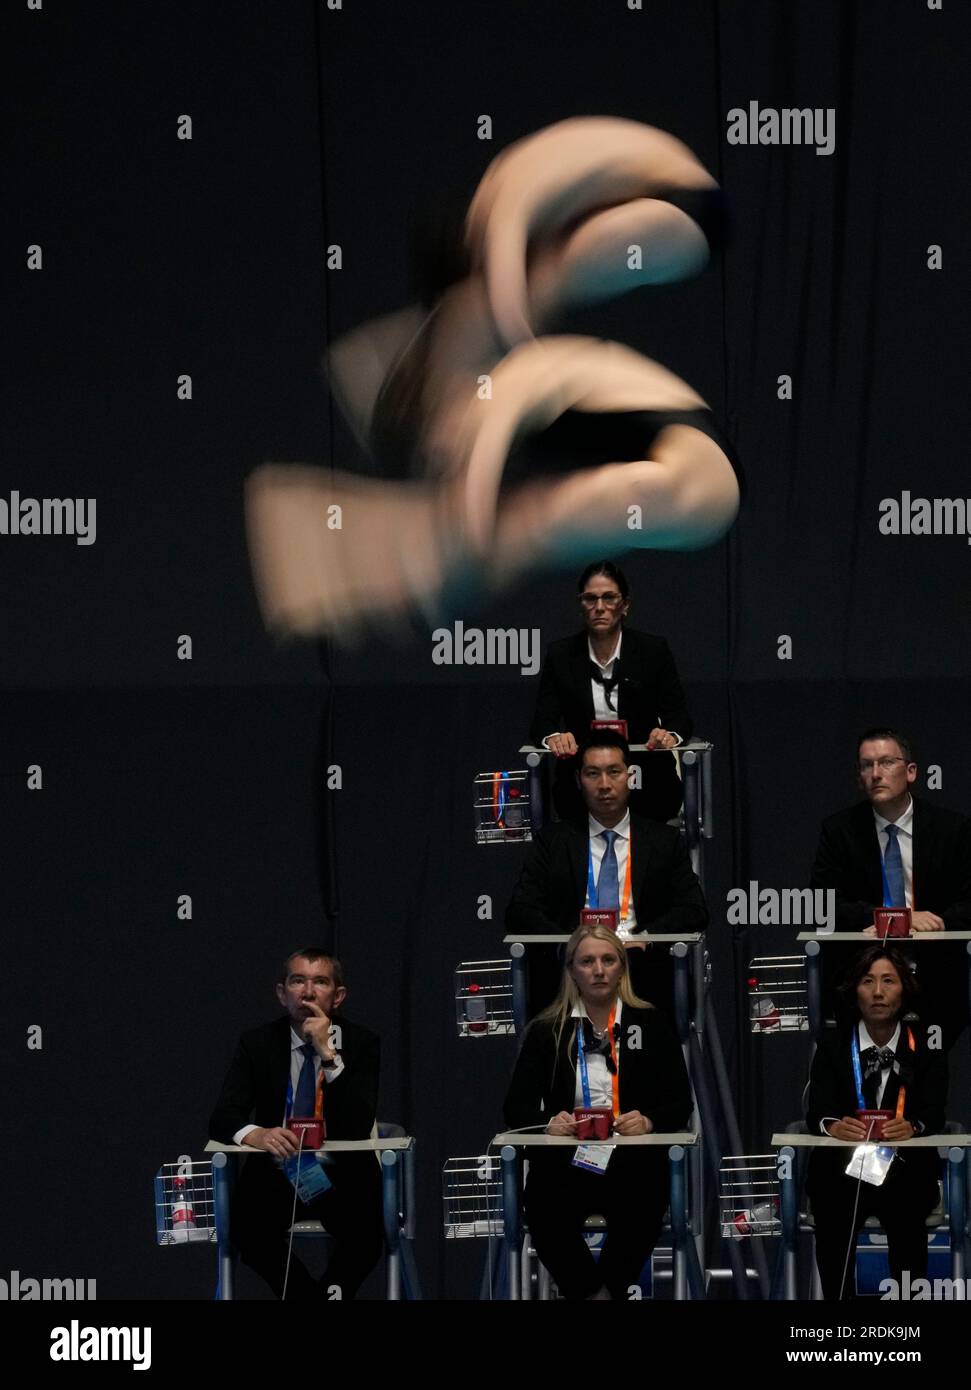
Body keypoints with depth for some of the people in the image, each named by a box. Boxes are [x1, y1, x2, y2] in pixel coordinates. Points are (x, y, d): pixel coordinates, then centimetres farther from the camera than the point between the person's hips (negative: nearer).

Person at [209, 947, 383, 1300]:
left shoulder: (361, 1043, -1)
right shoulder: (258, 1043, 2)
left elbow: (358, 1128, -14)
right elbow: (222, 1118, -9)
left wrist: (329, 1055, -22)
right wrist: (256, 1134, -33)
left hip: (343, 1178, -1)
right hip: (277, 1175, 1)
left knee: (367, 1230, -32)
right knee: (245, 1227, -30)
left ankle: (334, 1289, 0)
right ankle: (309, 1295, -5)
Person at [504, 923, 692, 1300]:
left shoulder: (652, 1025, 13)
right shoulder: (546, 1030, 13)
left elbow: (680, 1103, 9)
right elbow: (516, 1107, 9)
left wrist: (648, 1122, -14)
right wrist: (549, 1123, -14)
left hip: (633, 1160, 0)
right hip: (566, 1159, 0)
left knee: (643, 1204, -35)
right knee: (545, 1206, -34)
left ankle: (608, 1289, -12)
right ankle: (589, 1293, -11)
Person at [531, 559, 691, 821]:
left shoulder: (654, 650, 4)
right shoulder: (560, 654, 6)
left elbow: (679, 717, 0)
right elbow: (542, 721, 2)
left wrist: (671, 735, -24)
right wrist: (553, 738, -23)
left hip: (646, 786, 0)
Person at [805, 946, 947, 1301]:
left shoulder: (926, 1046, -2)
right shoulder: (832, 1046, -1)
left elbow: (934, 1112, -13)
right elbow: (816, 1111, -11)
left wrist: (913, 1127, -36)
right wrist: (832, 1126, -36)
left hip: (905, 1177, 0)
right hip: (840, 1175, 0)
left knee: (909, 1273, 5)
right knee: (835, 1281, 5)